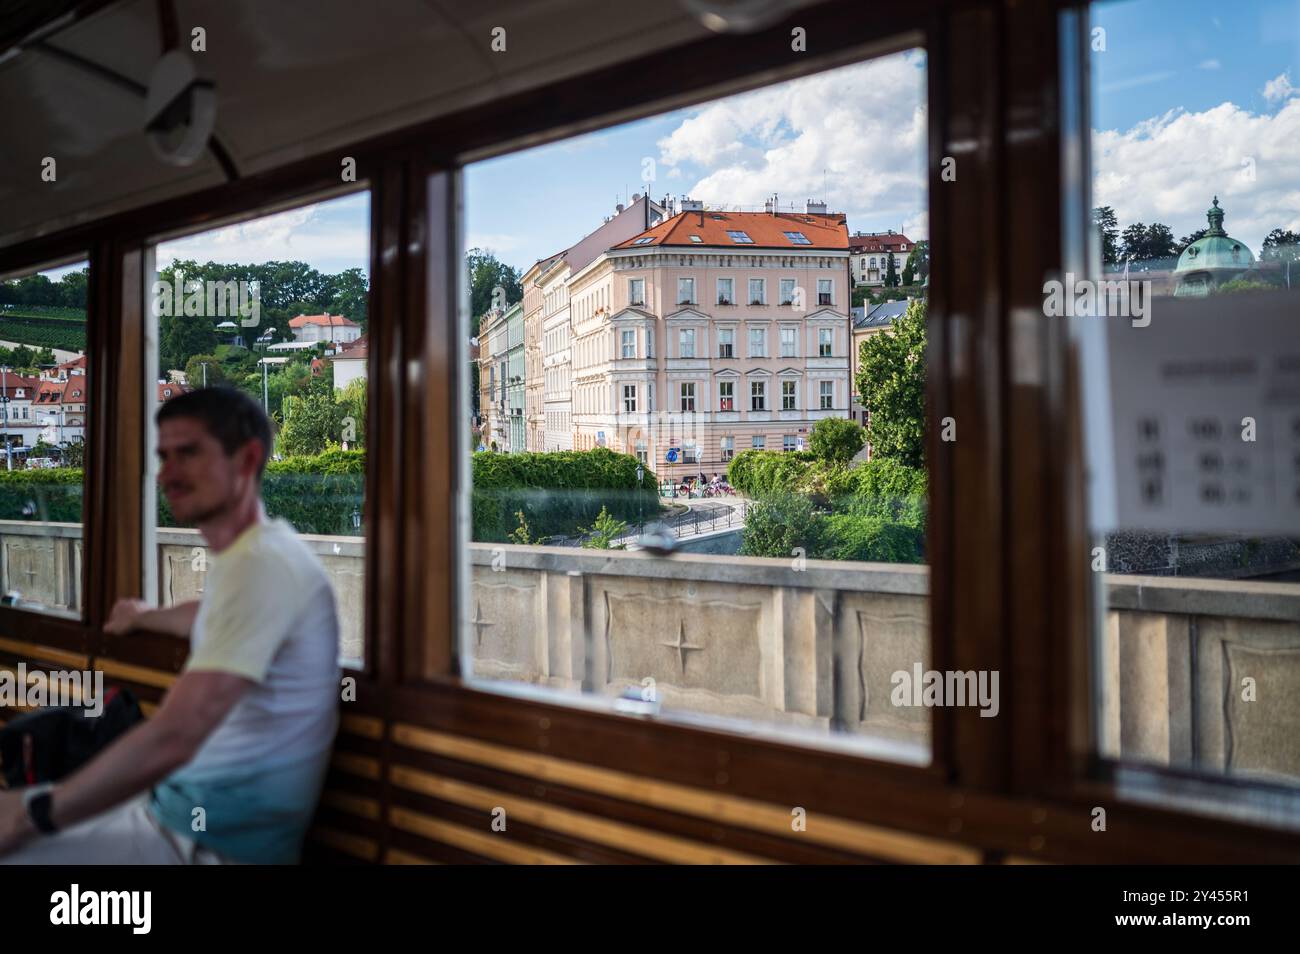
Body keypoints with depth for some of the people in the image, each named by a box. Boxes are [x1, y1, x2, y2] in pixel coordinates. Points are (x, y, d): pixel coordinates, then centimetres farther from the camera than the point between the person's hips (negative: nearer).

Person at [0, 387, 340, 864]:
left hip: (215, 843, -10)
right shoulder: (247, 556, 10)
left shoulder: (261, 564, -23)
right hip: (194, 815, 10)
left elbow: (172, 739, -29)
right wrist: (145, 617, 53)